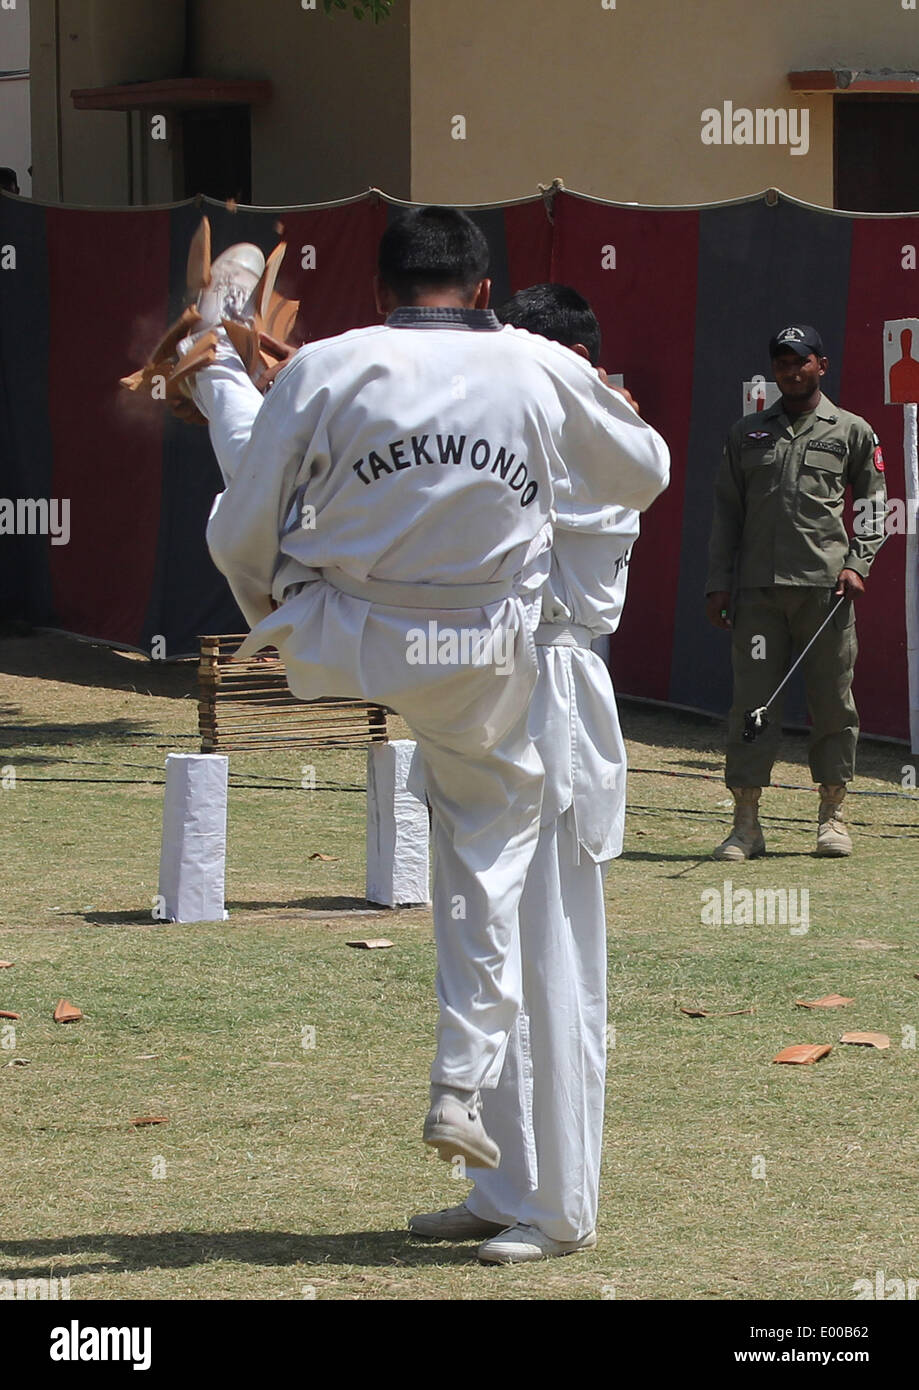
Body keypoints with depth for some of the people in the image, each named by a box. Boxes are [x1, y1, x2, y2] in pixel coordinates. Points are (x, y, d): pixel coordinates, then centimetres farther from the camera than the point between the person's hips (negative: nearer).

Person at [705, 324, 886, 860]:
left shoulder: (853, 432, 10)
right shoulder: (747, 434, 15)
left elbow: (873, 504, 11)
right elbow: (727, 512, 15)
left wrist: (857, 562, -4)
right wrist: (718, 583, 7)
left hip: (826, 587, -1)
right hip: (757, 589, 1)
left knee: (833, 700, 1)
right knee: (753, 700, -3)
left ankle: (833, 815, 10)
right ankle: (746, 824, -2)